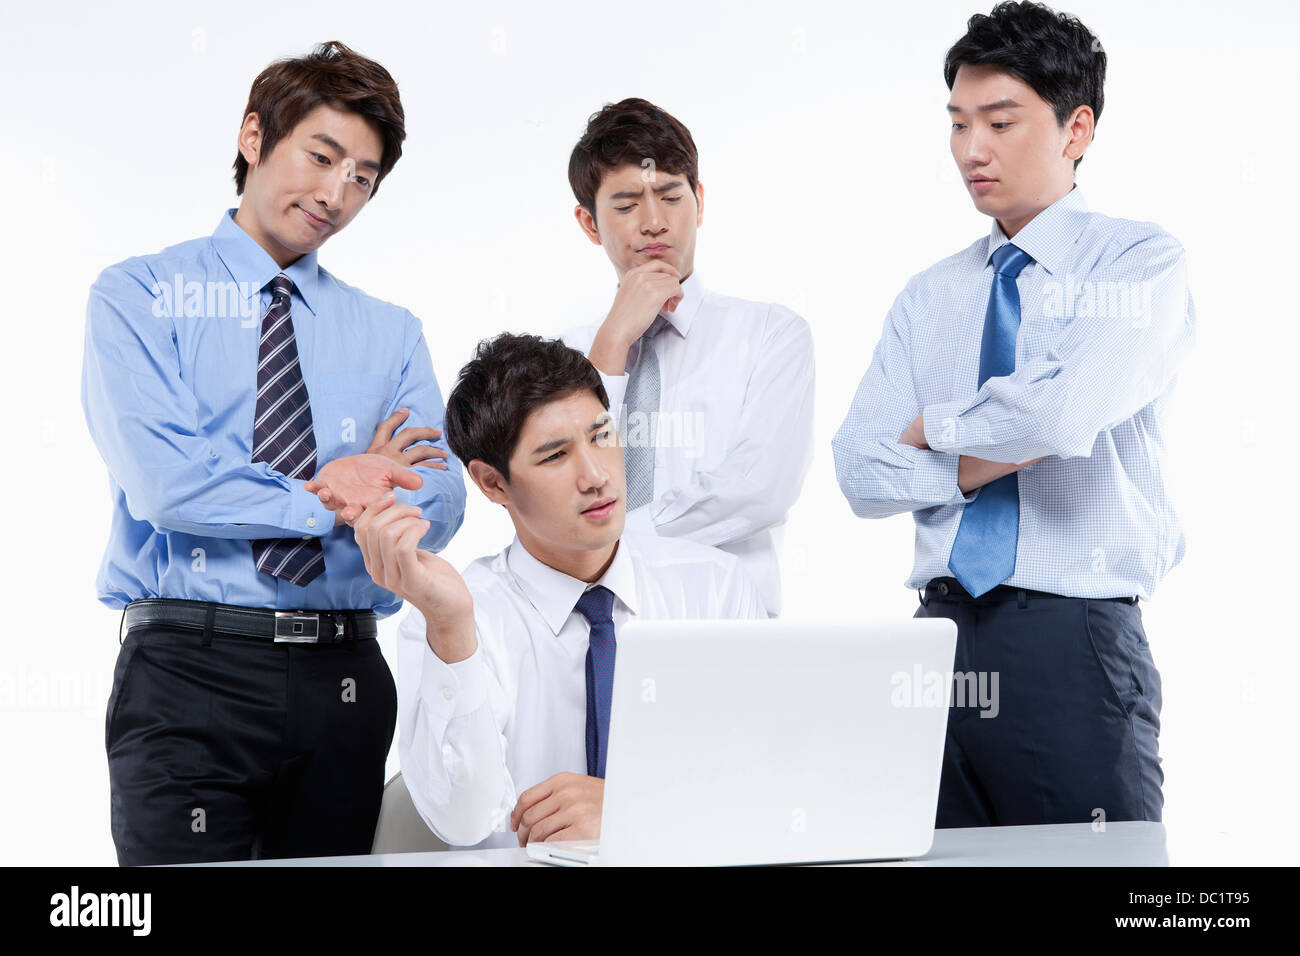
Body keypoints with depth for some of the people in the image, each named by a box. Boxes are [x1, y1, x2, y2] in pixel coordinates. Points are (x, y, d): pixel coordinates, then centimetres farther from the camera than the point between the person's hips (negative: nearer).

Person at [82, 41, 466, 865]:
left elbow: (439, 505, 3)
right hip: (192, 669, -3)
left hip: (346, 678, 4)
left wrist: (350, 489, -16)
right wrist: (326, 499, -7)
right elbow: (165, 484, -11)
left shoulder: (391, 334, 16)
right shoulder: (138, 297, 4)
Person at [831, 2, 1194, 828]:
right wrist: (981, 461, -10)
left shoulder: (1141, 262, -1)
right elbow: (861, 471, 4)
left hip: (1076, 644, -4)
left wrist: (938, 426, -3)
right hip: (942, 634, 5)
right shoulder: (930, 297, 14)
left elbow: (1065, 413, -19)